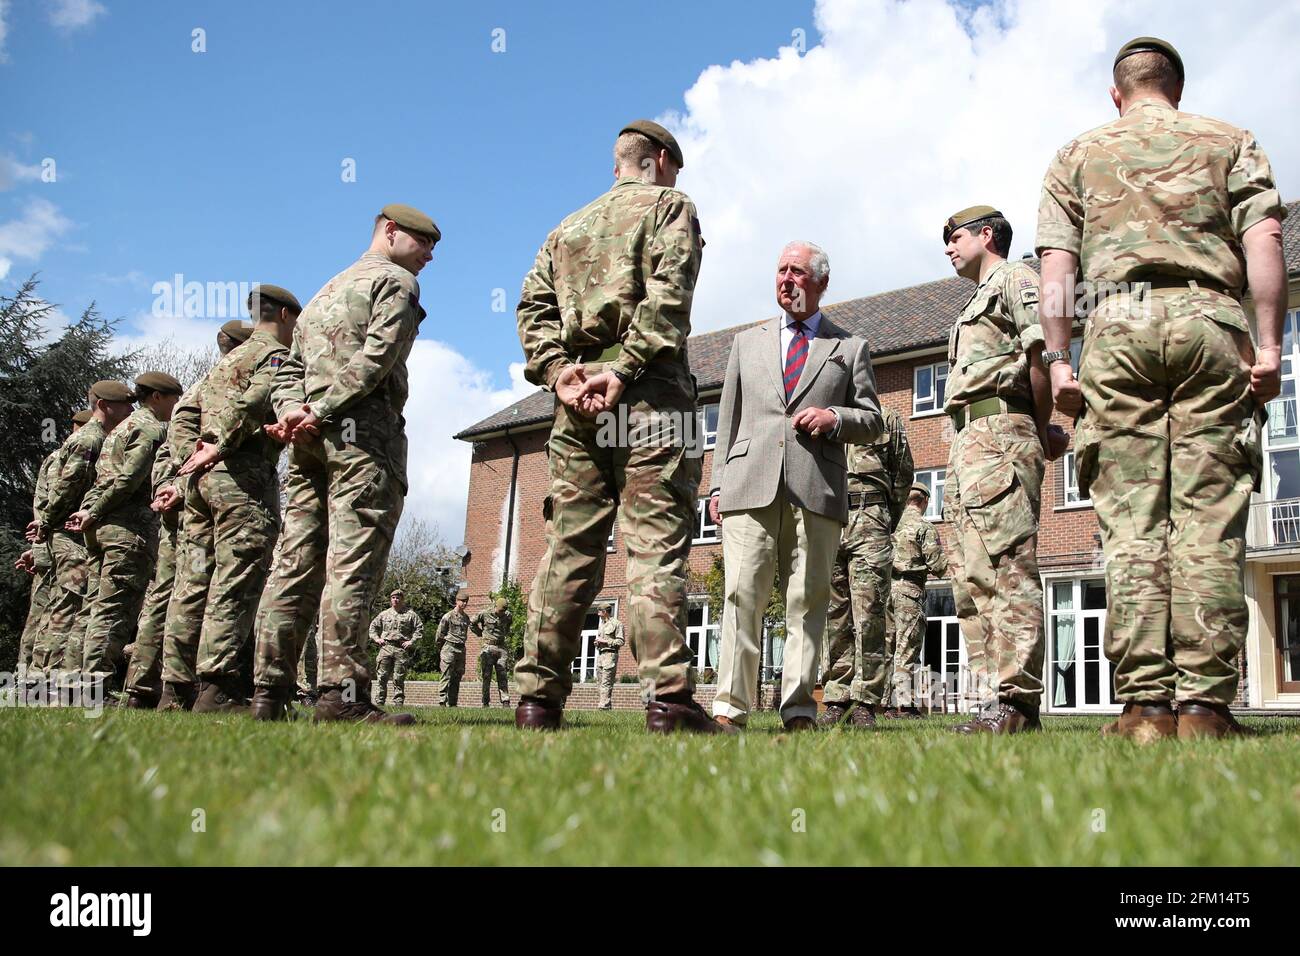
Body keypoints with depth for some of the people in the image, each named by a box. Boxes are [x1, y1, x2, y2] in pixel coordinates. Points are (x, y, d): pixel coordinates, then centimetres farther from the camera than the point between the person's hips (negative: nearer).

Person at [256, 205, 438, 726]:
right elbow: (376, 356, -13)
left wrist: (293, 411, 4)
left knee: (295, 564, 4)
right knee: (352, 565, -13)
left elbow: (290, 367, 21)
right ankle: (342, 694, -17)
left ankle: (271, 688, 3)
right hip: (363, 434, -8)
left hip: (309, 443, 8)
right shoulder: (396, 281, 4)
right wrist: (322, 411, -14)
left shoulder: (325, 292, 31)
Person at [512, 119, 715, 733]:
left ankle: (538, 699, 3)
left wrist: (558, 372, -1)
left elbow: (533, 304, 11)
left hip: (578, 396, 5)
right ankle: (667, 699, -14)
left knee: (569, 547, 4)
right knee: (655, 545, -9)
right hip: (650, 391, -5)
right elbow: (667, 293, -9)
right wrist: (625, 369, -14)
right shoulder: (669, 205, 9)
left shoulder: (566, 229, 25)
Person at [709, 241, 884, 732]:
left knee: (807, 601, -2)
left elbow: (872, 421, 16)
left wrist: (836, 418, -6)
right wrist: (718, 485, 8)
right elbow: (728, 419, 18)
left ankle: (799, 711, 2)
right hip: (750, 487, 1)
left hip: (817, 490, -1)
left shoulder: (850, 347, 18)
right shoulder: (747, 342, 23)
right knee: (742, 597, -7)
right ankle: (730, 708, -5)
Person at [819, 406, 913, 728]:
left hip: (869, 520, -2)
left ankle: (864, 704, -9)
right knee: (834, 616, 0)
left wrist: (886, 523, 10)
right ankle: (836, 702, 2)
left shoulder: (888, 419, 17)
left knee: (869, 615, -9)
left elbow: (903, 473, 15)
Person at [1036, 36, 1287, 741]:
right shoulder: (1229, 141, 19)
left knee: (1131, 524, -4)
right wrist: (1268, 345, -1)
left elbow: (1057, 266, 8)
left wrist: (1059, 361, 5)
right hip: (1209, 321, 0)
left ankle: (1146, 704, -9)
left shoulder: (1077, 155, 20)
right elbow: (1264, 242, 4)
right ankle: (1204, 704, -9)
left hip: (1118, 327, 0)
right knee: (1209, 518, -5)